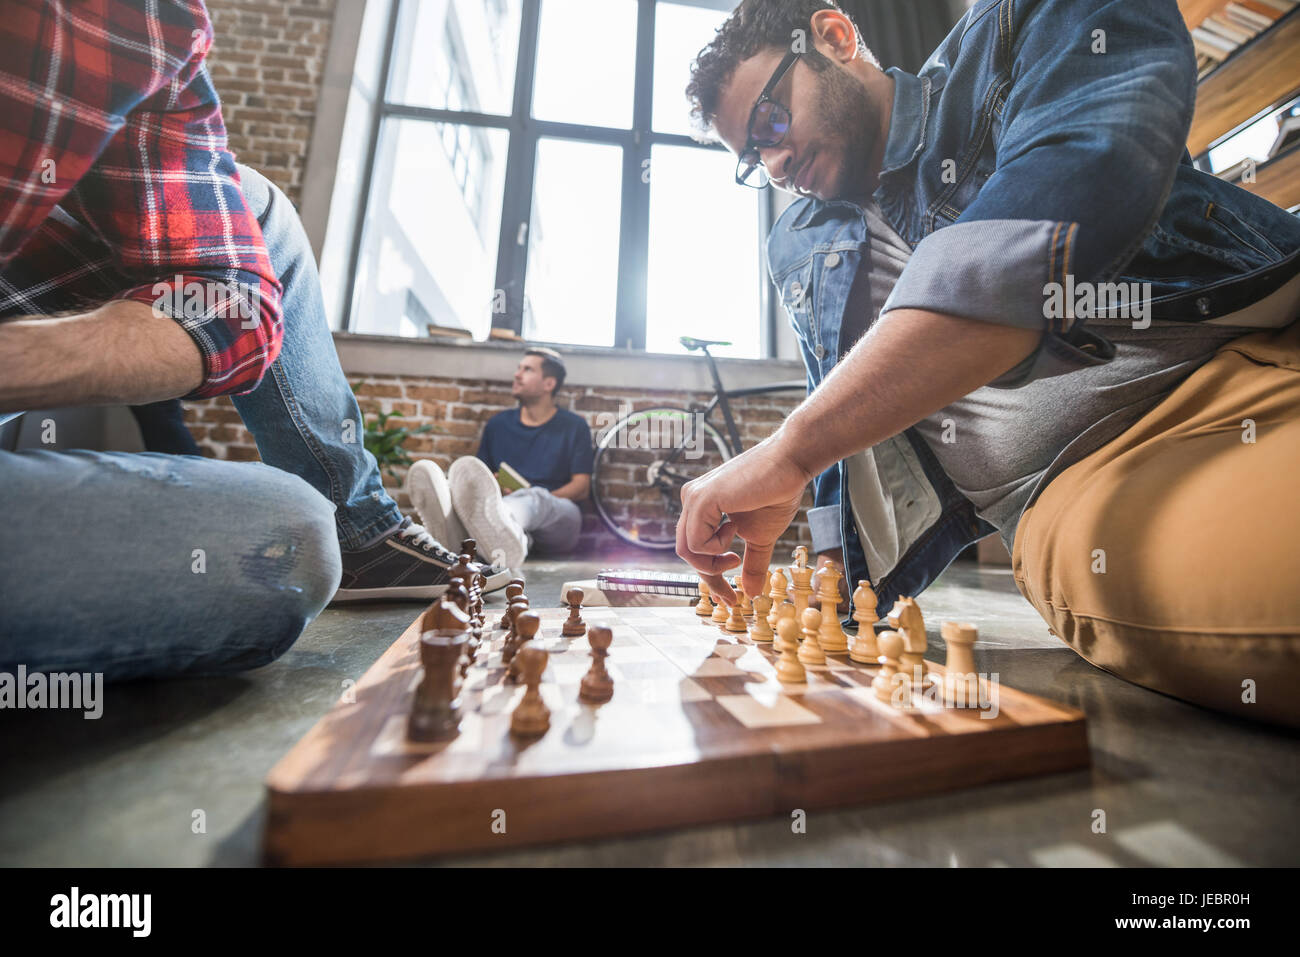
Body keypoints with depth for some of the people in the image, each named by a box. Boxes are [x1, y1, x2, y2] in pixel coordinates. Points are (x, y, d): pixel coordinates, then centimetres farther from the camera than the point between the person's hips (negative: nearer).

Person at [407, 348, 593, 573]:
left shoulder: (574, 426, 10)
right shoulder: (498, 424, 19)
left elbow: (582, 487, 2)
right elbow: (483, 474, 17)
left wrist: (536, 499, -13)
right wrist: (495, 487, -8)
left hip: (558, 518, -2)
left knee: (534, 497, -36)